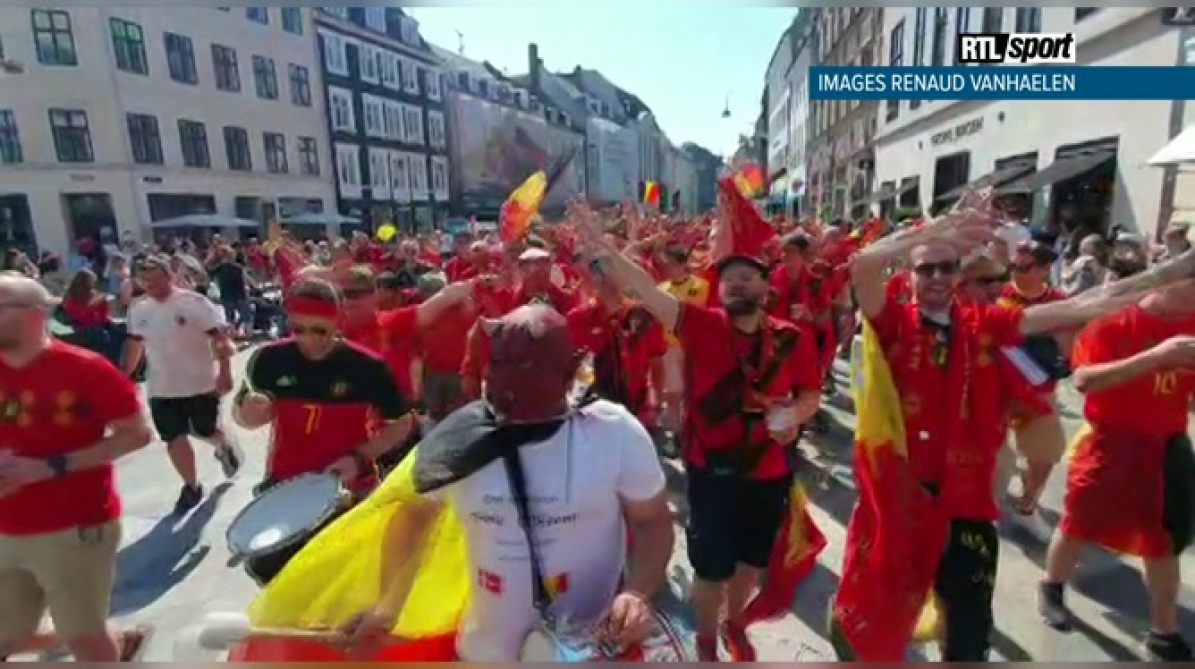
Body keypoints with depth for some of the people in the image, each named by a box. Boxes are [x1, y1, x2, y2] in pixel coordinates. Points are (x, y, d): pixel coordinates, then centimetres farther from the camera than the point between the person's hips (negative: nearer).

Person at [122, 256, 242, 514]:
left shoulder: (195, 303, -14)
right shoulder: (138, 309, 4)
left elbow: (219, 338, -17)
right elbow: (134, 345, 16)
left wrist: (224, 372, -25)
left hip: (201, 384, -4)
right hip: (161, 389, 5)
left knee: (207, 431, 11)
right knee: (175, 439, 6)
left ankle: (225, 446, 46)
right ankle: (191, 487, 21)